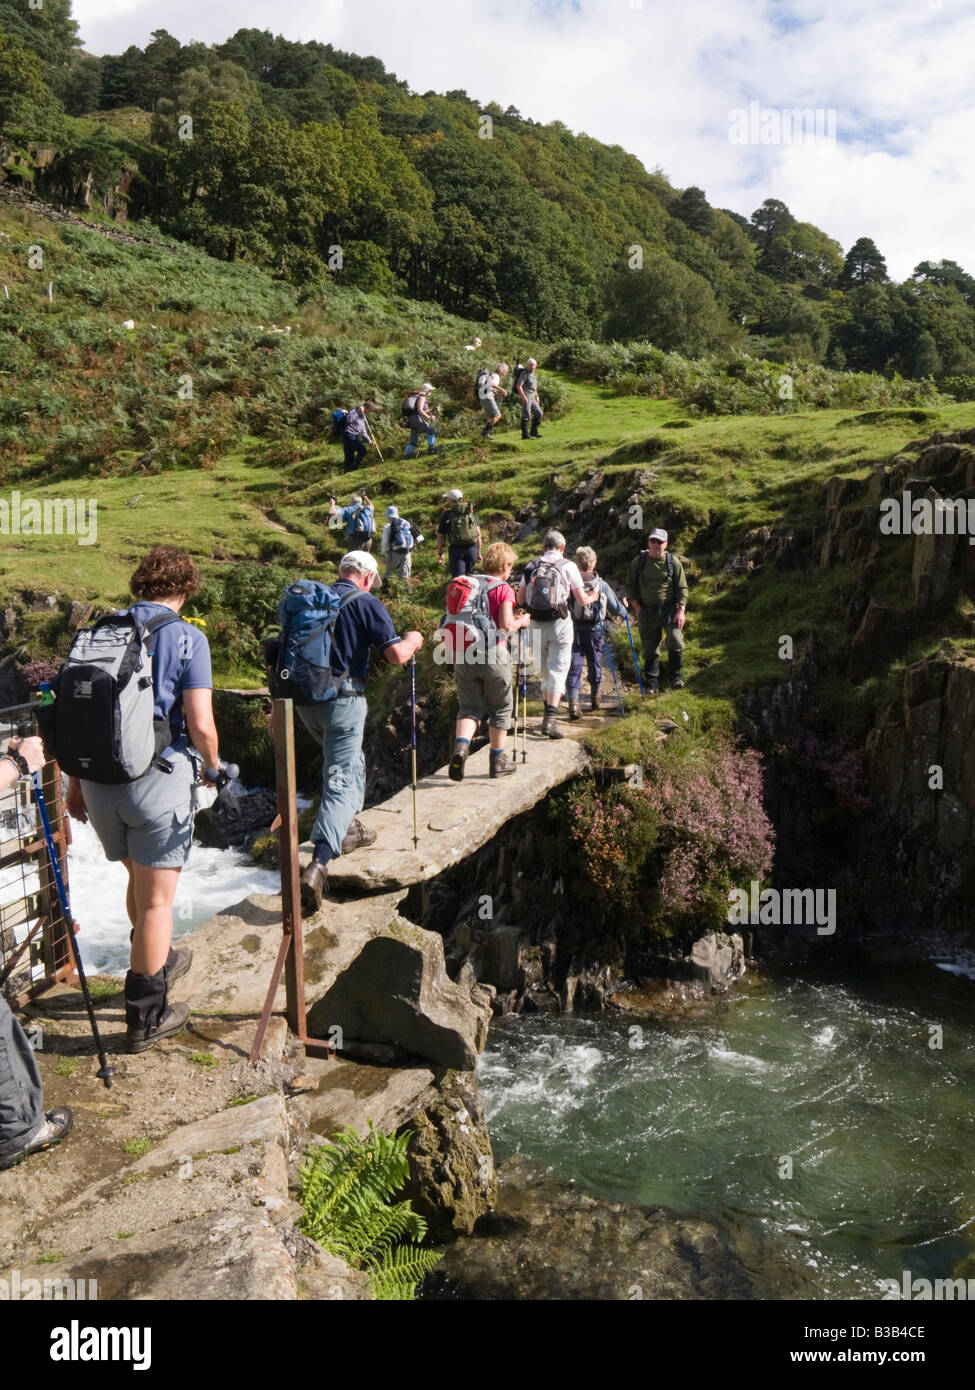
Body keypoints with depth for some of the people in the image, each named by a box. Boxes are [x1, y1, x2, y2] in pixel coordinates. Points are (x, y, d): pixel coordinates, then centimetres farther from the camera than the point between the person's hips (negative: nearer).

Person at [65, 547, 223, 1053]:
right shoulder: (187, 638, -8)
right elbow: (200, 724, -14)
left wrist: (76, 780, 17)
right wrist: (212, 767, 6)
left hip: (99, 779, 6)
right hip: (159, 778, -5)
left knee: (138, 877, 26)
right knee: (157, 897, 5)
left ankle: (159, 960, 47)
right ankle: (145, 1016, 14)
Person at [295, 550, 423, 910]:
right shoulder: (367, 604, -5)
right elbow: (397, 655, -11)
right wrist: (412, 640, 10)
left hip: (305, 699, 7)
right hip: (342, 700, -6)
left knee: (349, 762, 29)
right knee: (341, 779, -8)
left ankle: (348, 828, 39)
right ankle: (318, 865, -23)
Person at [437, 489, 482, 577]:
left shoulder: (446, 514, 2)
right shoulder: (472, 511, 10)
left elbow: (440, 536, 6)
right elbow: (478, 534, 5)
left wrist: (440, 554, 15)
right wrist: (479, 552, 9)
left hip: (456, 549, -3)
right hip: (472, 549, 3)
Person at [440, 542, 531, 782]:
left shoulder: (467, 584, 10)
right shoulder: (503, 589, -6)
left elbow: (458, 619, 14)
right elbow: (506, 625, -16)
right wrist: (521, 621, 5)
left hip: (463, 656, 4)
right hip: (492, 656, -4)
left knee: (469, 707, 9)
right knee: (500, 708, 13)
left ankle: (460, 746, -18)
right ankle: (498, 760, 20)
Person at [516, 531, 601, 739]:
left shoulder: (531, 567, 8)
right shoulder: (568, 566, -2)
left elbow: (520, 599, 10)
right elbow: (582, 600, -3)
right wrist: (593, 596, 19)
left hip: (536, 625, 4)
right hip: (559, 623, -4)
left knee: (546, 670, 18)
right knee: (558, 670, -2)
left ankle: (548, 713, 28)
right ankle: (549, 719, -13)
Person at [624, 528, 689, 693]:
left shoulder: (673, 562, 0)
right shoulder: (638, 561, 1)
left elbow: (682, 588, 3)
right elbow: (630, 586, 7)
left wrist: (681, 610, -7)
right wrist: (637, 608, -1)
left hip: (669, 609, -1)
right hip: (647, 611, 1)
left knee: (676, 642, -13)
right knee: (650, 649, 4)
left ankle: (675, 675, 10)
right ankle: (652, 683, 16)